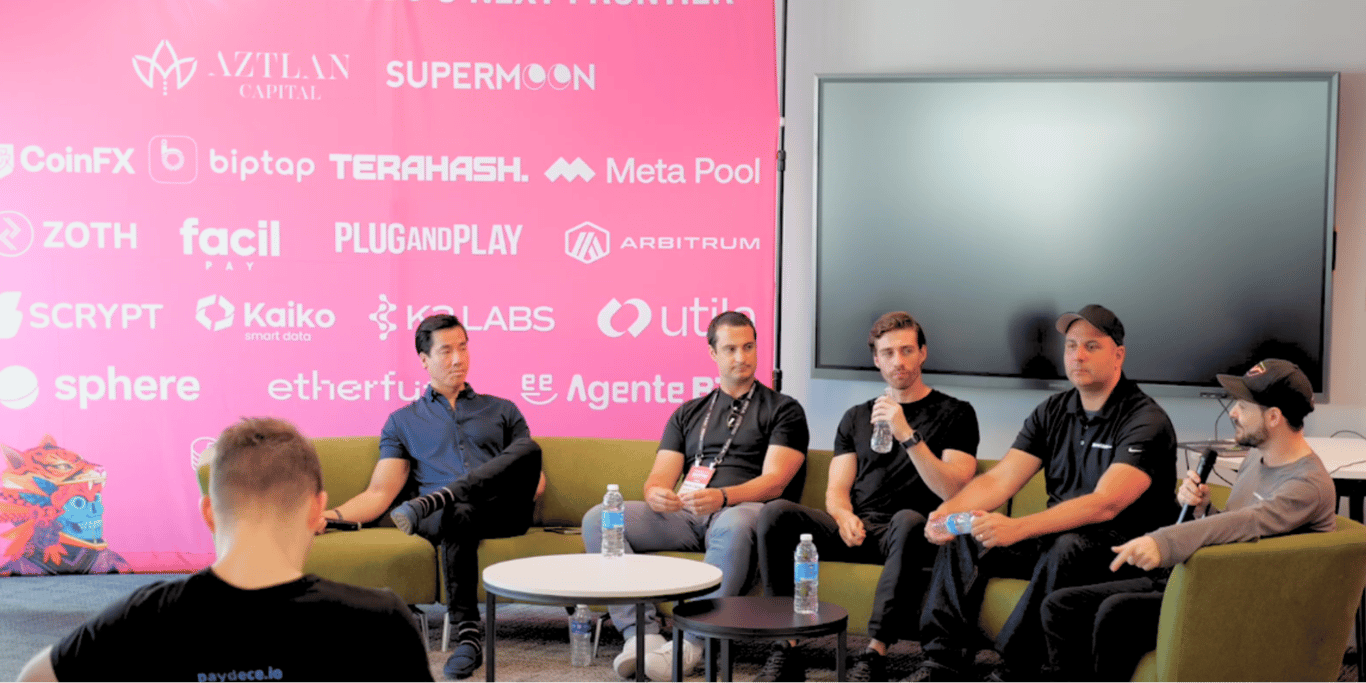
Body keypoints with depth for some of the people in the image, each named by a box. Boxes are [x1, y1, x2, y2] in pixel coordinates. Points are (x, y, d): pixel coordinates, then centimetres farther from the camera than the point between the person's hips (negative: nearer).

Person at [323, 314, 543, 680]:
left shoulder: (502, 411, 26)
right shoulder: (403, 422, 22)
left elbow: (535, 472, 22)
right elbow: (381, 493, 12)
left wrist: (528, 487, -4)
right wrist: (335, 514, -8)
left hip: (505, 512, 1)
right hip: (450, 514, -1)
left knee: (529, 448, -31)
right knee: (458, 514, -42)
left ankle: (435, 500, -37)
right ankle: (468, 637, -44)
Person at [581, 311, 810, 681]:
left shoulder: (784, 410, 12)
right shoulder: (688, 414, 25)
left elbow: (774, 482, -3)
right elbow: (659, 477, 15)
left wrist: (723, 496, -24)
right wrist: (656, 495, -13)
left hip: (743, 510, -4)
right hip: (684, 513, 5)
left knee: (733, 524, -43)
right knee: (597, 520, -19)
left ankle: (691, 642, -37)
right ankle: (642, 634, -30)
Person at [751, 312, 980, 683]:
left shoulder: (954, 413, 9)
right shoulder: (857, 417, 23)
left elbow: (953, 491, -5)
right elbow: (836, 490, 17)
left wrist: (908, 435, -14)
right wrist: (844, 516, -7)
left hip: (900, 533, -4)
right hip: (855, 531, 4)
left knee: (909, 521, -40)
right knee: (775, 513, -22)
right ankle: (787, 649, -27)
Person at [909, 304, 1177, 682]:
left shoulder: (1147, 421, -14)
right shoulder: (1054, 411, 9)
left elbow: (1105, 504, -27)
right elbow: (999, 479, 2)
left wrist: (1017, 528, -39)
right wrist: (949, 509, -21)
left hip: (1116, 551, -7)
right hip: (1054, 536, 7)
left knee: (1067, 547, -37)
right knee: (964, 536, -9)